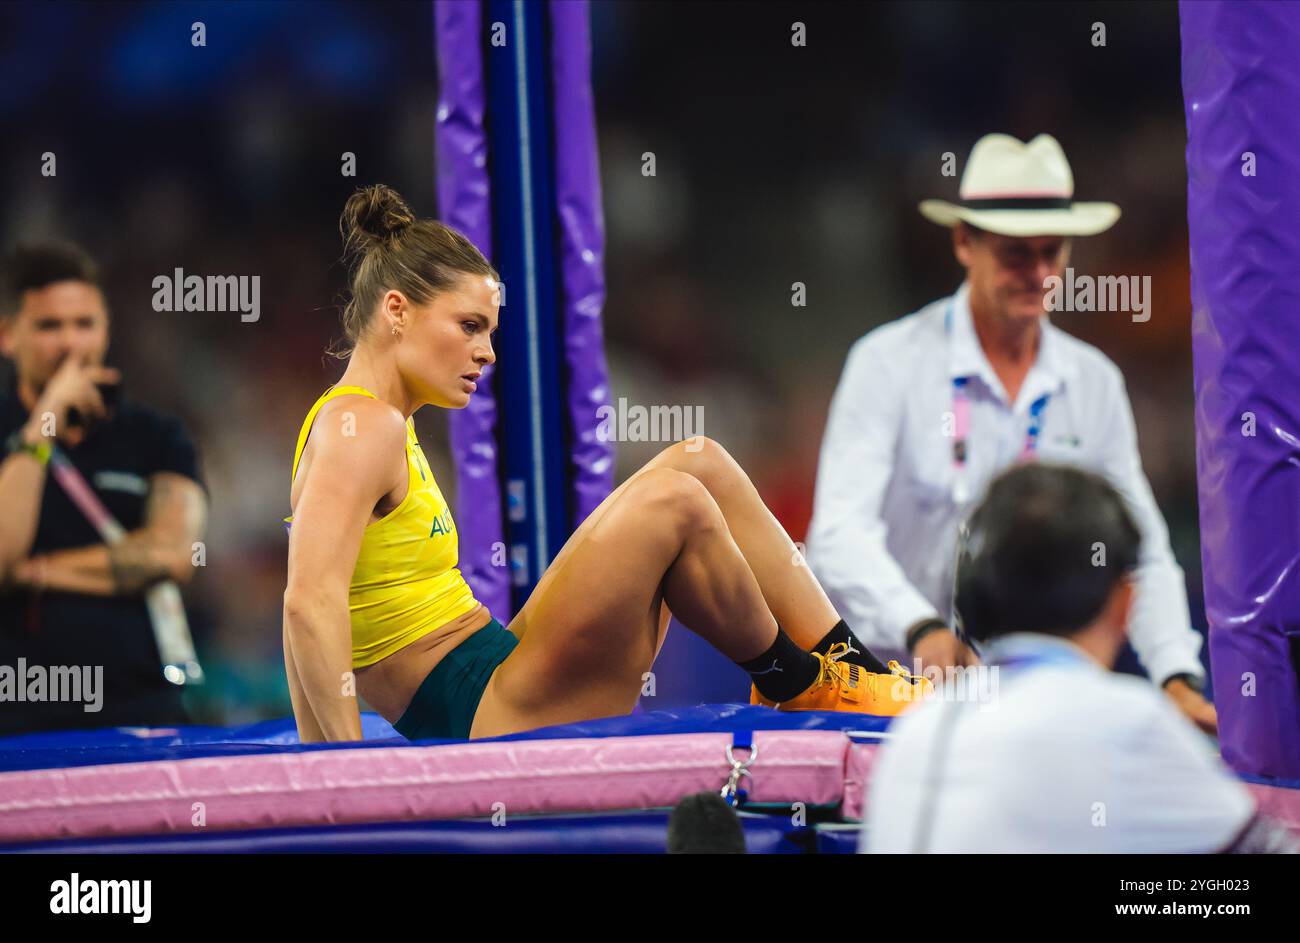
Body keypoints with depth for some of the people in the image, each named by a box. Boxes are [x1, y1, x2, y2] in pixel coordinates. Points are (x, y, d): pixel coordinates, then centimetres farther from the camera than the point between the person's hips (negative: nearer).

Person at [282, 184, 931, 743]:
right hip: (486, 724, -11)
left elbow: (305, 614, 20)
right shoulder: (362, 429, -14)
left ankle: (849, 663, 8)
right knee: (672, 502, -20)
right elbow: (311, 601, -26)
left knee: (699, 465, 9)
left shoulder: (365, 428, 17)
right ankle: (799, 683, 2)